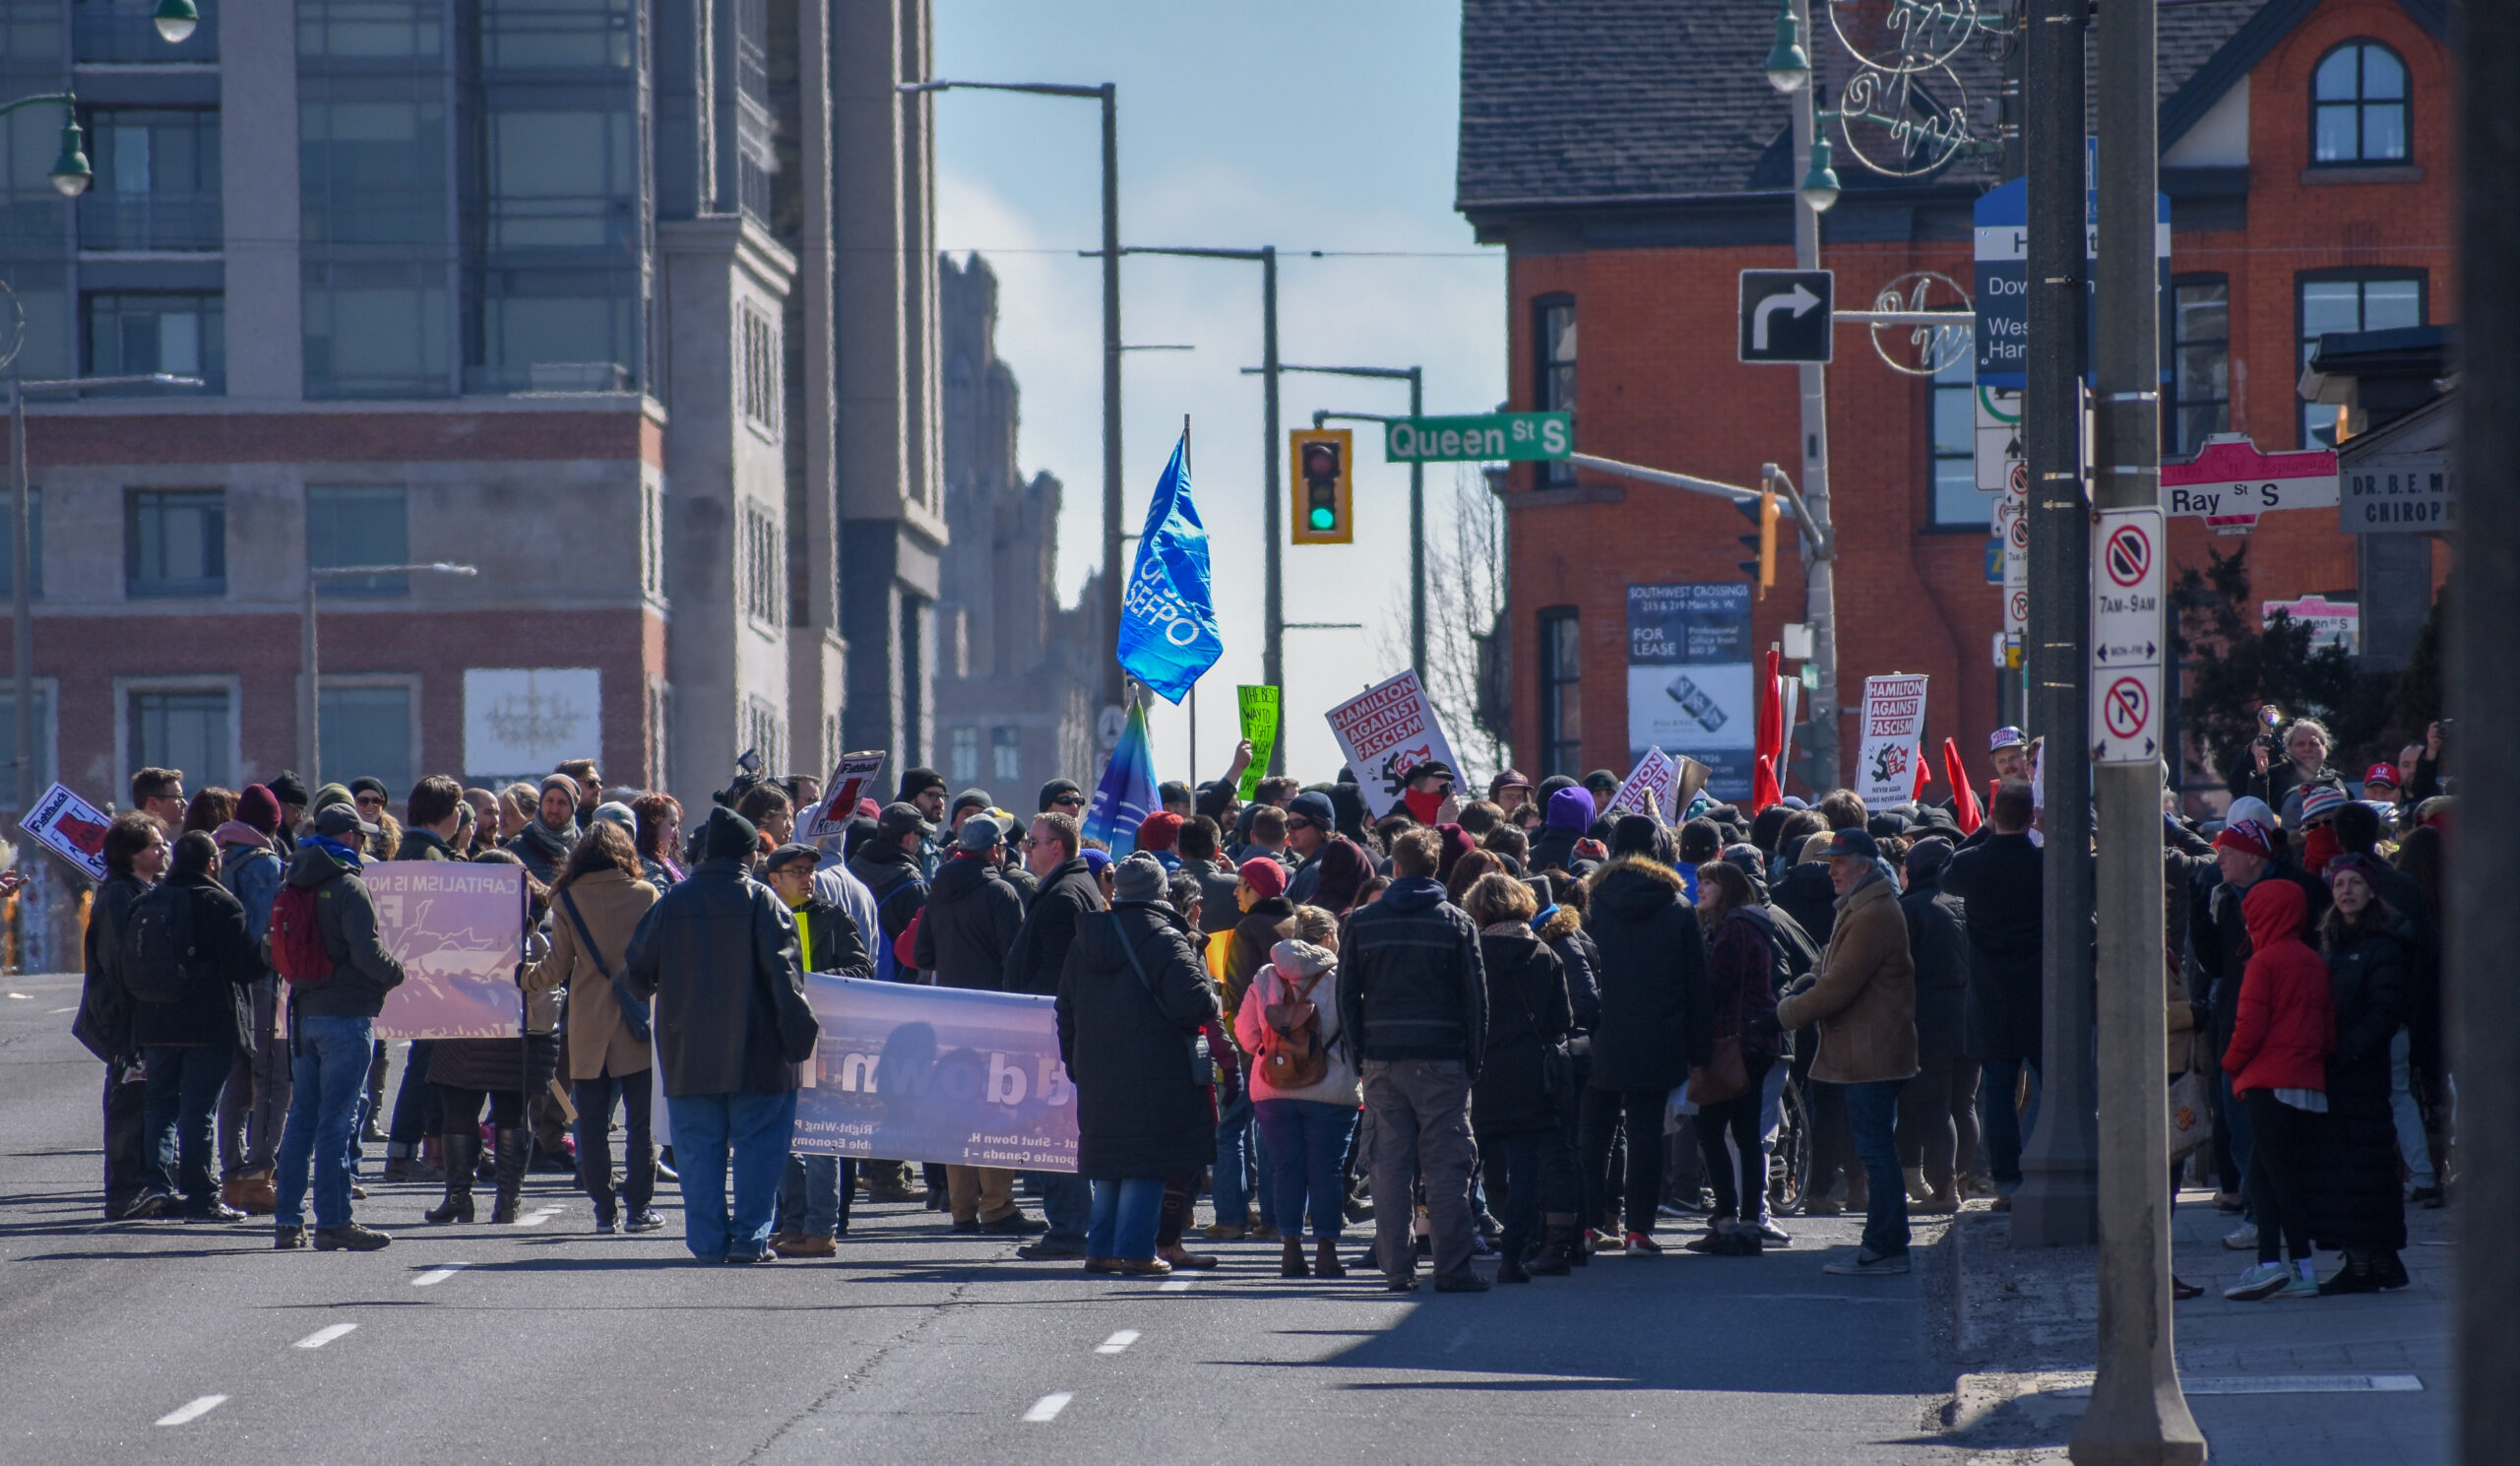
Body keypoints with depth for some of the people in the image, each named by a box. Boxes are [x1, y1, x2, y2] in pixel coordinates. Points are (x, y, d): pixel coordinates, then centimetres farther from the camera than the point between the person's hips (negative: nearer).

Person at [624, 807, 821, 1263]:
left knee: (698, 1146, 7)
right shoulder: (760, 901, -6)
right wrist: (800, 1032, -10)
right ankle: (750, 1237, -1)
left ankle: (708, 1239, 5)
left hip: (687, 1052, 3)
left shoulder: (672, 902, 4)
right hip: (754, 1053, -3)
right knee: (758, 1142, 4)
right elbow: (783, 974, -13)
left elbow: (636, 971, 10)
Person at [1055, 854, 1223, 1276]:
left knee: (1108, 1163, 14)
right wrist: (1211, 1004, 3)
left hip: (1098, 1077, 6)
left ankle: (1100, 1249, 16)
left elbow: (1067, 1010, 16)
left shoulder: (1083, 943, 11)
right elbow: (1193, 1000, -20)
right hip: (1154, 1077, -6)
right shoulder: (1163, 939, -12)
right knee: (1146, 1162, -2)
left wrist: (1075, 1064, 23)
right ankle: (1134, 1250, -4)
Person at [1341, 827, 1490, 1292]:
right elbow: (1476, 996, 0)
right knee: (1446, 1166, -1)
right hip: (1440, 1059, -2)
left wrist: (1359, 1054, 11)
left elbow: (1347, 996, 6)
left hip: (1382, 1061, 2)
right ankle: (1452, 1268, -5)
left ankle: (1396, 1267, 3)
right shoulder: (1456, 923, 0)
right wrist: (1473, 1058, 6)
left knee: (1389, 1164, 5)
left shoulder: (1362, 922, 5)